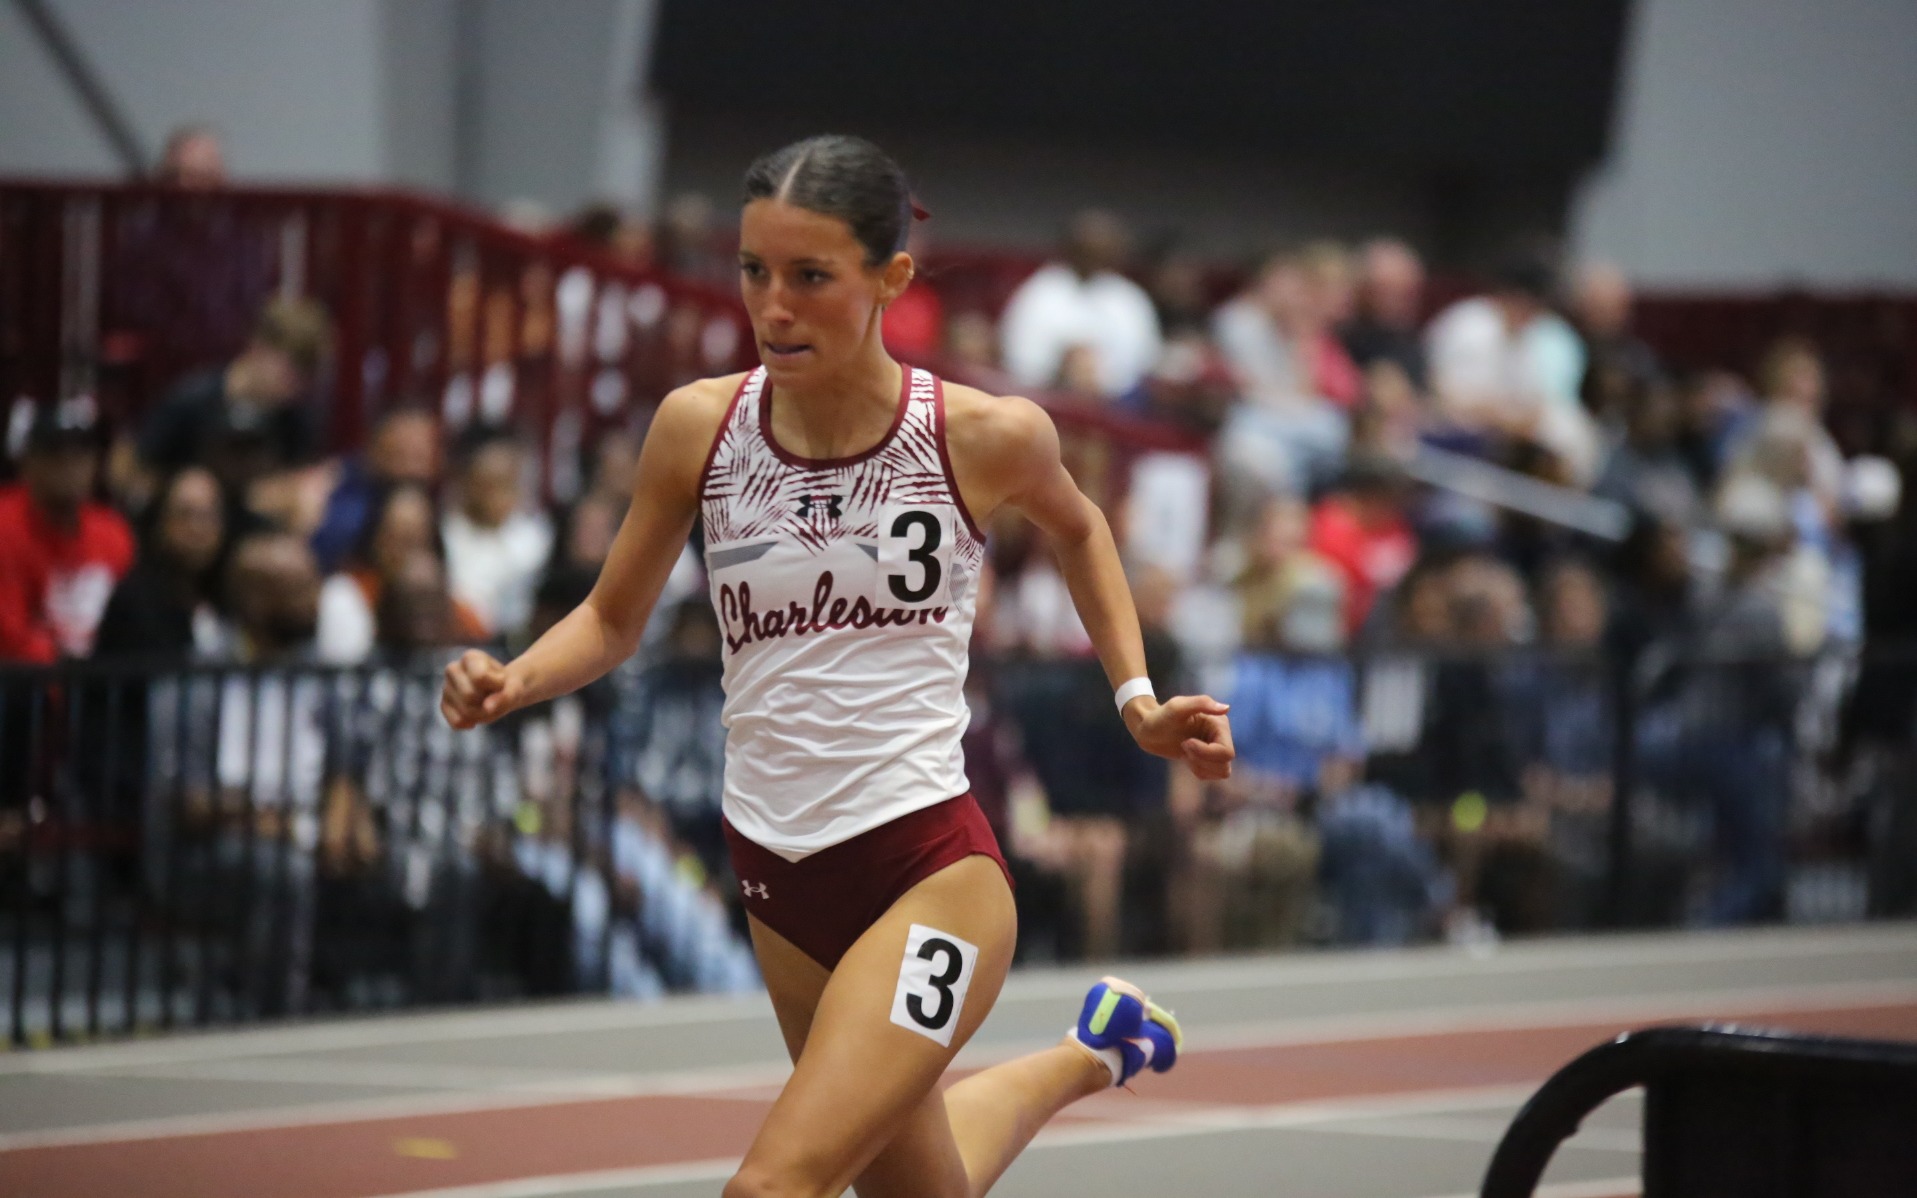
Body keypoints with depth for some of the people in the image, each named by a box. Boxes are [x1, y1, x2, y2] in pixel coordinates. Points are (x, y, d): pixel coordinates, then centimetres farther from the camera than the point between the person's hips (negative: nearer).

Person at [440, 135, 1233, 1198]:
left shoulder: (985, 437, -10)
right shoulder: (700, 427, -5)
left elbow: (1077, 530, 13)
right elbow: (613, 619, 7)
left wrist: (1137, 699, 8)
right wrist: (513, 683, -12)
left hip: (931, 870, -5)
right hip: (778, 881, 5)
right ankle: (1089, 1053, 52)